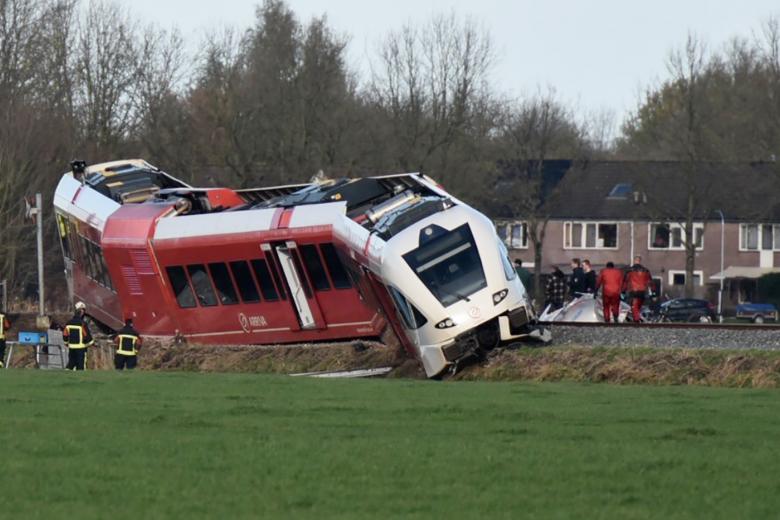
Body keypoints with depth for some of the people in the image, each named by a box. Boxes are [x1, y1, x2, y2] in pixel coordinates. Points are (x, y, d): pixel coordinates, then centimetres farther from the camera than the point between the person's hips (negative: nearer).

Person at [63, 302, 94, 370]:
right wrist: (92, 342, 4)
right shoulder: (83, 323, -15)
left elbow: (65, 335, 8)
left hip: (71, 347, 5)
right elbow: (87, 336, -14)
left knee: (71, 363, 14)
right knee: (80, 367, 0)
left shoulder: (69, 322, 2)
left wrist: (67, 343, 25)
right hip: (81, 348, -5)